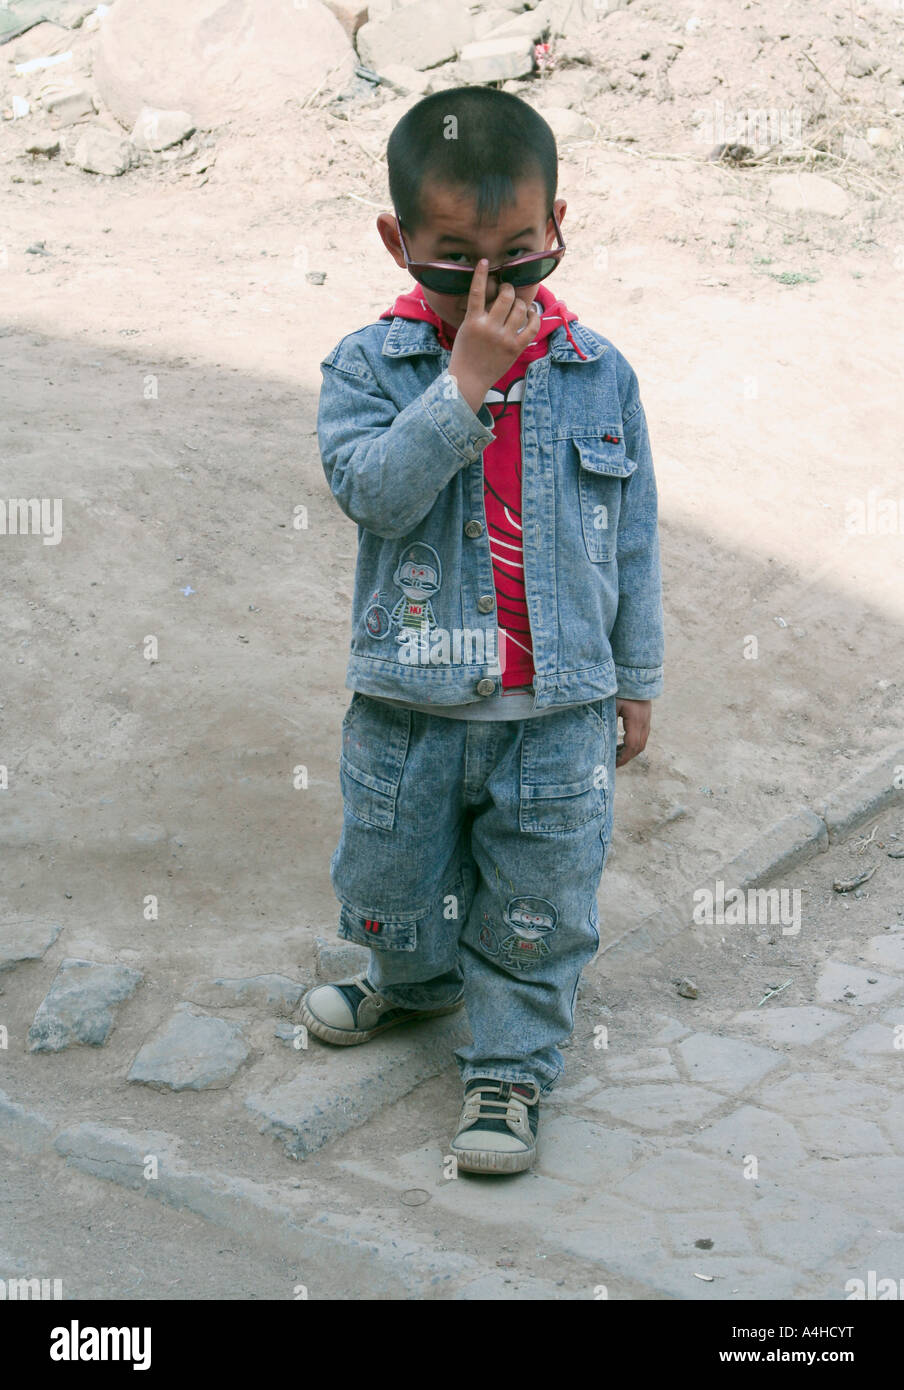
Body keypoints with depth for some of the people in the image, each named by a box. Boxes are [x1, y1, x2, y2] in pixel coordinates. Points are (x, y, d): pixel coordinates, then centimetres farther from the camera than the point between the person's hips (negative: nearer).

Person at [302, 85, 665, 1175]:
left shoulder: (598, 373, -3)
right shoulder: (371, 365, -8)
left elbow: (633, 538, 5)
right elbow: (374, 490, -25)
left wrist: (635, 677, 9)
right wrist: (465, 379, -29)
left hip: (558, 710, 0)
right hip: (409, 706, 0)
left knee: (539, 909, 10)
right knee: (393, 879, 20)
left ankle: (511, 1064, 30)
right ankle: (412, 982, 51)